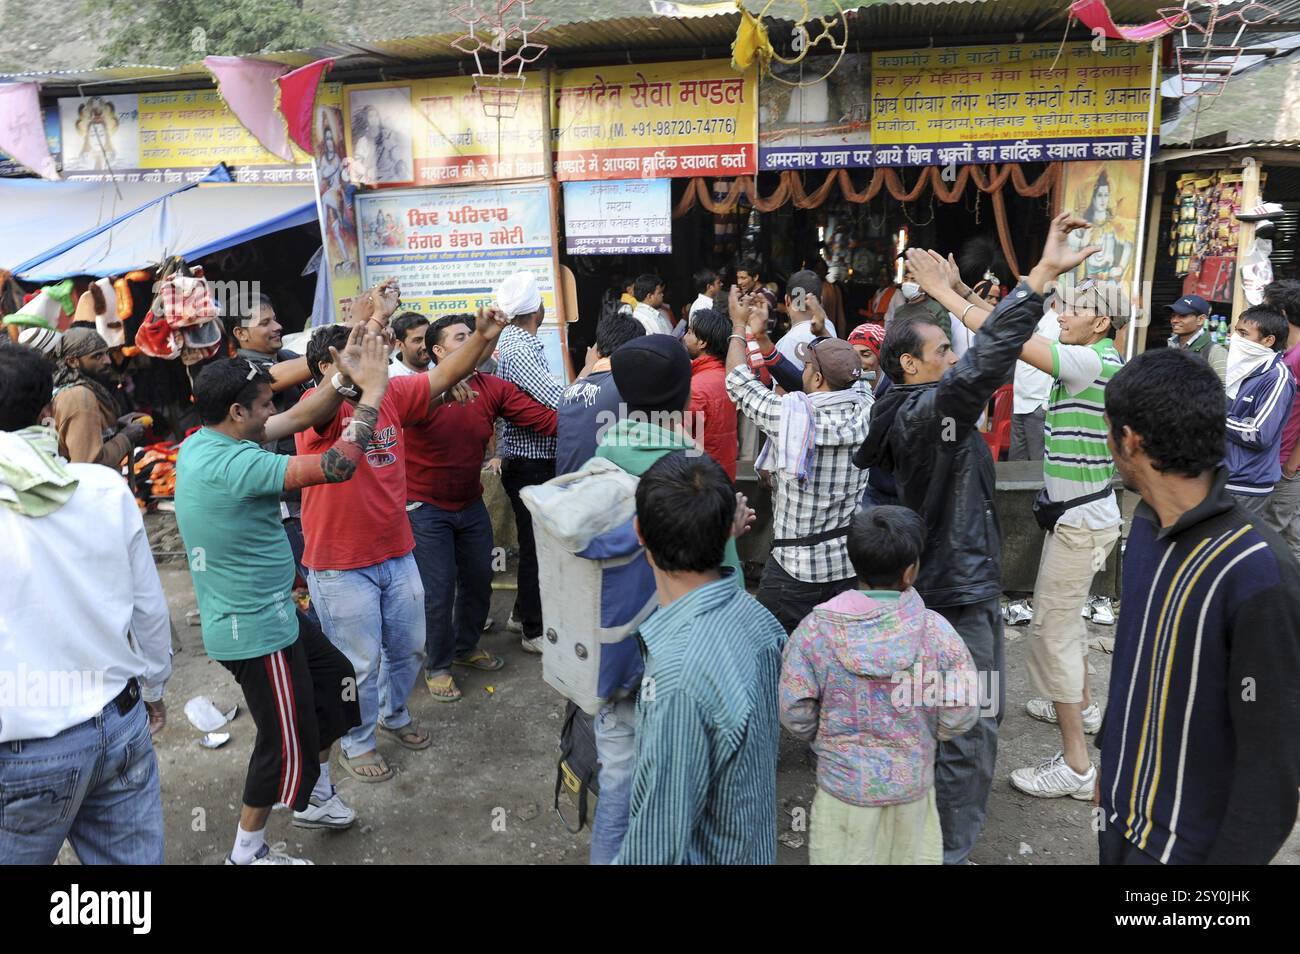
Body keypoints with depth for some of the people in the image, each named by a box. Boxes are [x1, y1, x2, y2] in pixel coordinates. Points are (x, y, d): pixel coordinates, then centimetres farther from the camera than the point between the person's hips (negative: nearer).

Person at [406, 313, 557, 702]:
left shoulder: (492, 388, -7)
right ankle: (437, 666, 25)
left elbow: (547, 420, -11)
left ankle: (466, 646, 43)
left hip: (471, 505, 5)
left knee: (478, 580, 17)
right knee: (439, 591, 1)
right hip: (427, 509, -5)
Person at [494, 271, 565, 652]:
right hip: (530, 461, -10)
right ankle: (534, 631, 17)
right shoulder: (519, 349, -22)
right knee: (537, 544, 3)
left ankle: (523, 613, 36)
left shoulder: (513, 339, 10)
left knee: (535, 539, 21)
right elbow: (558, 400, -29)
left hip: (524, 457, 10)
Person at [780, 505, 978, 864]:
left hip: (844, 783, 0)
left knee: (846, 857, 20)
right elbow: (961, 715, -12)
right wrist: (921, 734, 9)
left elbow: (795, 714, -12)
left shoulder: (816, 629, -20)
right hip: (912, 783, 1)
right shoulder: (935, 630, -20)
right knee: (911, 856, 24)